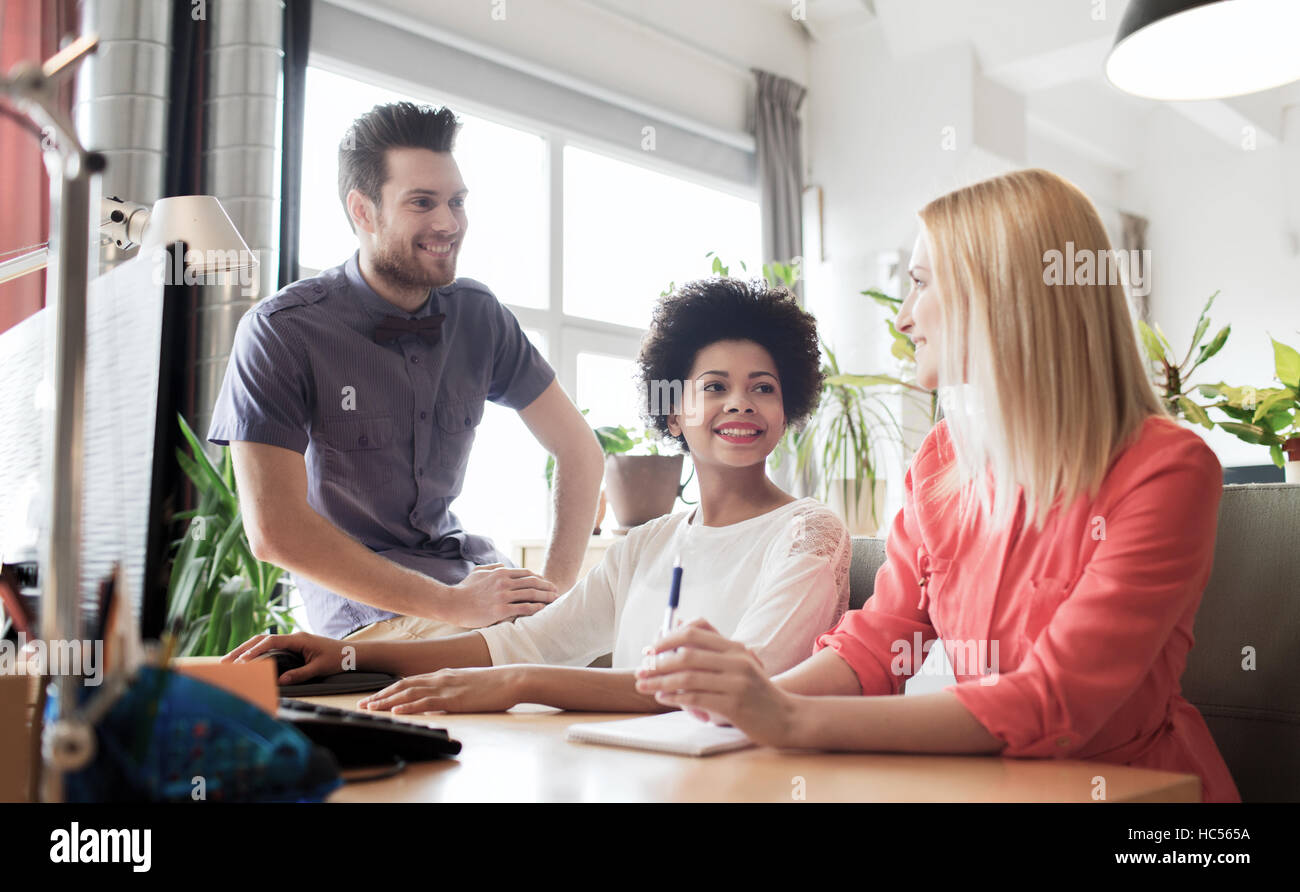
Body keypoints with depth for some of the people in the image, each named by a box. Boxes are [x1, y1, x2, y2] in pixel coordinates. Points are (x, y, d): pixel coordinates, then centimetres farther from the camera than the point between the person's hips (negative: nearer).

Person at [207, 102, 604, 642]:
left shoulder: (478, 315, 1)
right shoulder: (281, 332, -14)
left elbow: (580, 452, 5)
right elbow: (275, 530, -21)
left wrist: (553, 588, -11)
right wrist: (453, 605, -23)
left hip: (458, 559, 6)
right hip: (356, 589, -5)